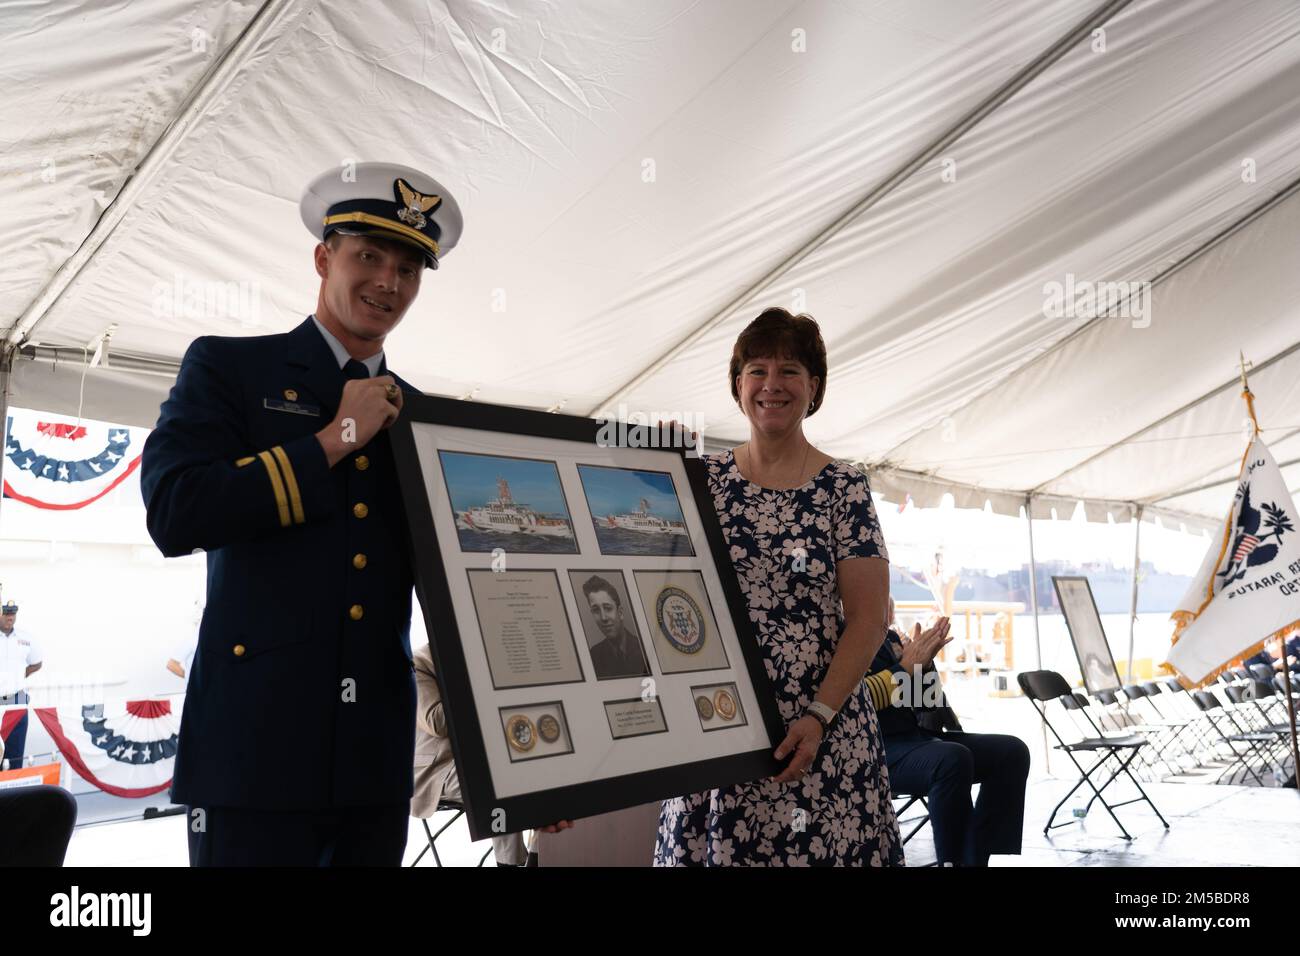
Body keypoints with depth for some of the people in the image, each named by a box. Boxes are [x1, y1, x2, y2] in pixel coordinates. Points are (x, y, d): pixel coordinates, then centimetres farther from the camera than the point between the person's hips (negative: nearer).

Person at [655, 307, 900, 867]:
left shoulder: (843, 487, 0)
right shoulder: (704, 478, 6)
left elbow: (868, 619, -4)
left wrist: (819, 717, -14)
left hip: (821, 730, -2)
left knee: (818, 845, -2)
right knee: (715, 843, 5)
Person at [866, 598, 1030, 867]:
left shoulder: (890, 638, 19)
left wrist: (923, 661, 1)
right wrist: (906, 666, -12)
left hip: (917, 735, 9)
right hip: (874, 747, -9)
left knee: (1011, 751, -5)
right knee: (953, 759, -35)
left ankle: (975, 858, -9)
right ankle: (953, 860, -21)